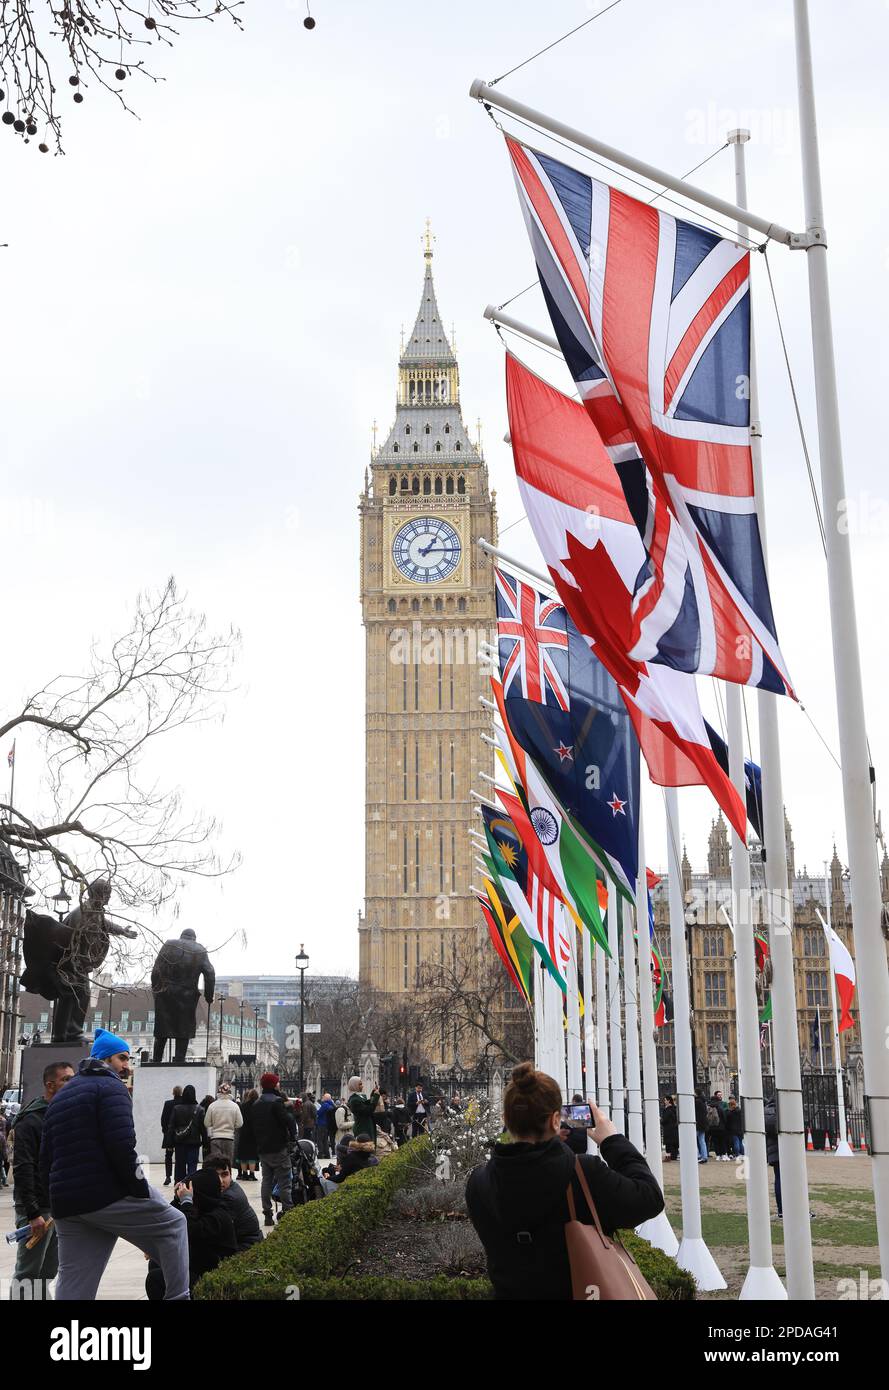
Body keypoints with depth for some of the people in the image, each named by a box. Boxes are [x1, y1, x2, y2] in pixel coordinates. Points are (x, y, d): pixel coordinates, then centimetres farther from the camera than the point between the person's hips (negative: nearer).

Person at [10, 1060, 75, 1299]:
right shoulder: (31, 1120, -13)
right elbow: (23, 1169, -18)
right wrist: (33, 1213, -21)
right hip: (38, 1209, -8)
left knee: (48, 1271, 13)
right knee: (28, 1272, -2)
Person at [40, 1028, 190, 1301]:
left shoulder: (59, 1097, 25)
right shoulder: (110, 1087, -3)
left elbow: (45, 1160, 23)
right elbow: (122, 1146, -16)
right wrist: (142, 1192, -12)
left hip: (66, 1204, 8)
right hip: (108, 1195, -8)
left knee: (73, 1287, 8)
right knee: (172, 1224, 9)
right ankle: (177, 1296, 2)